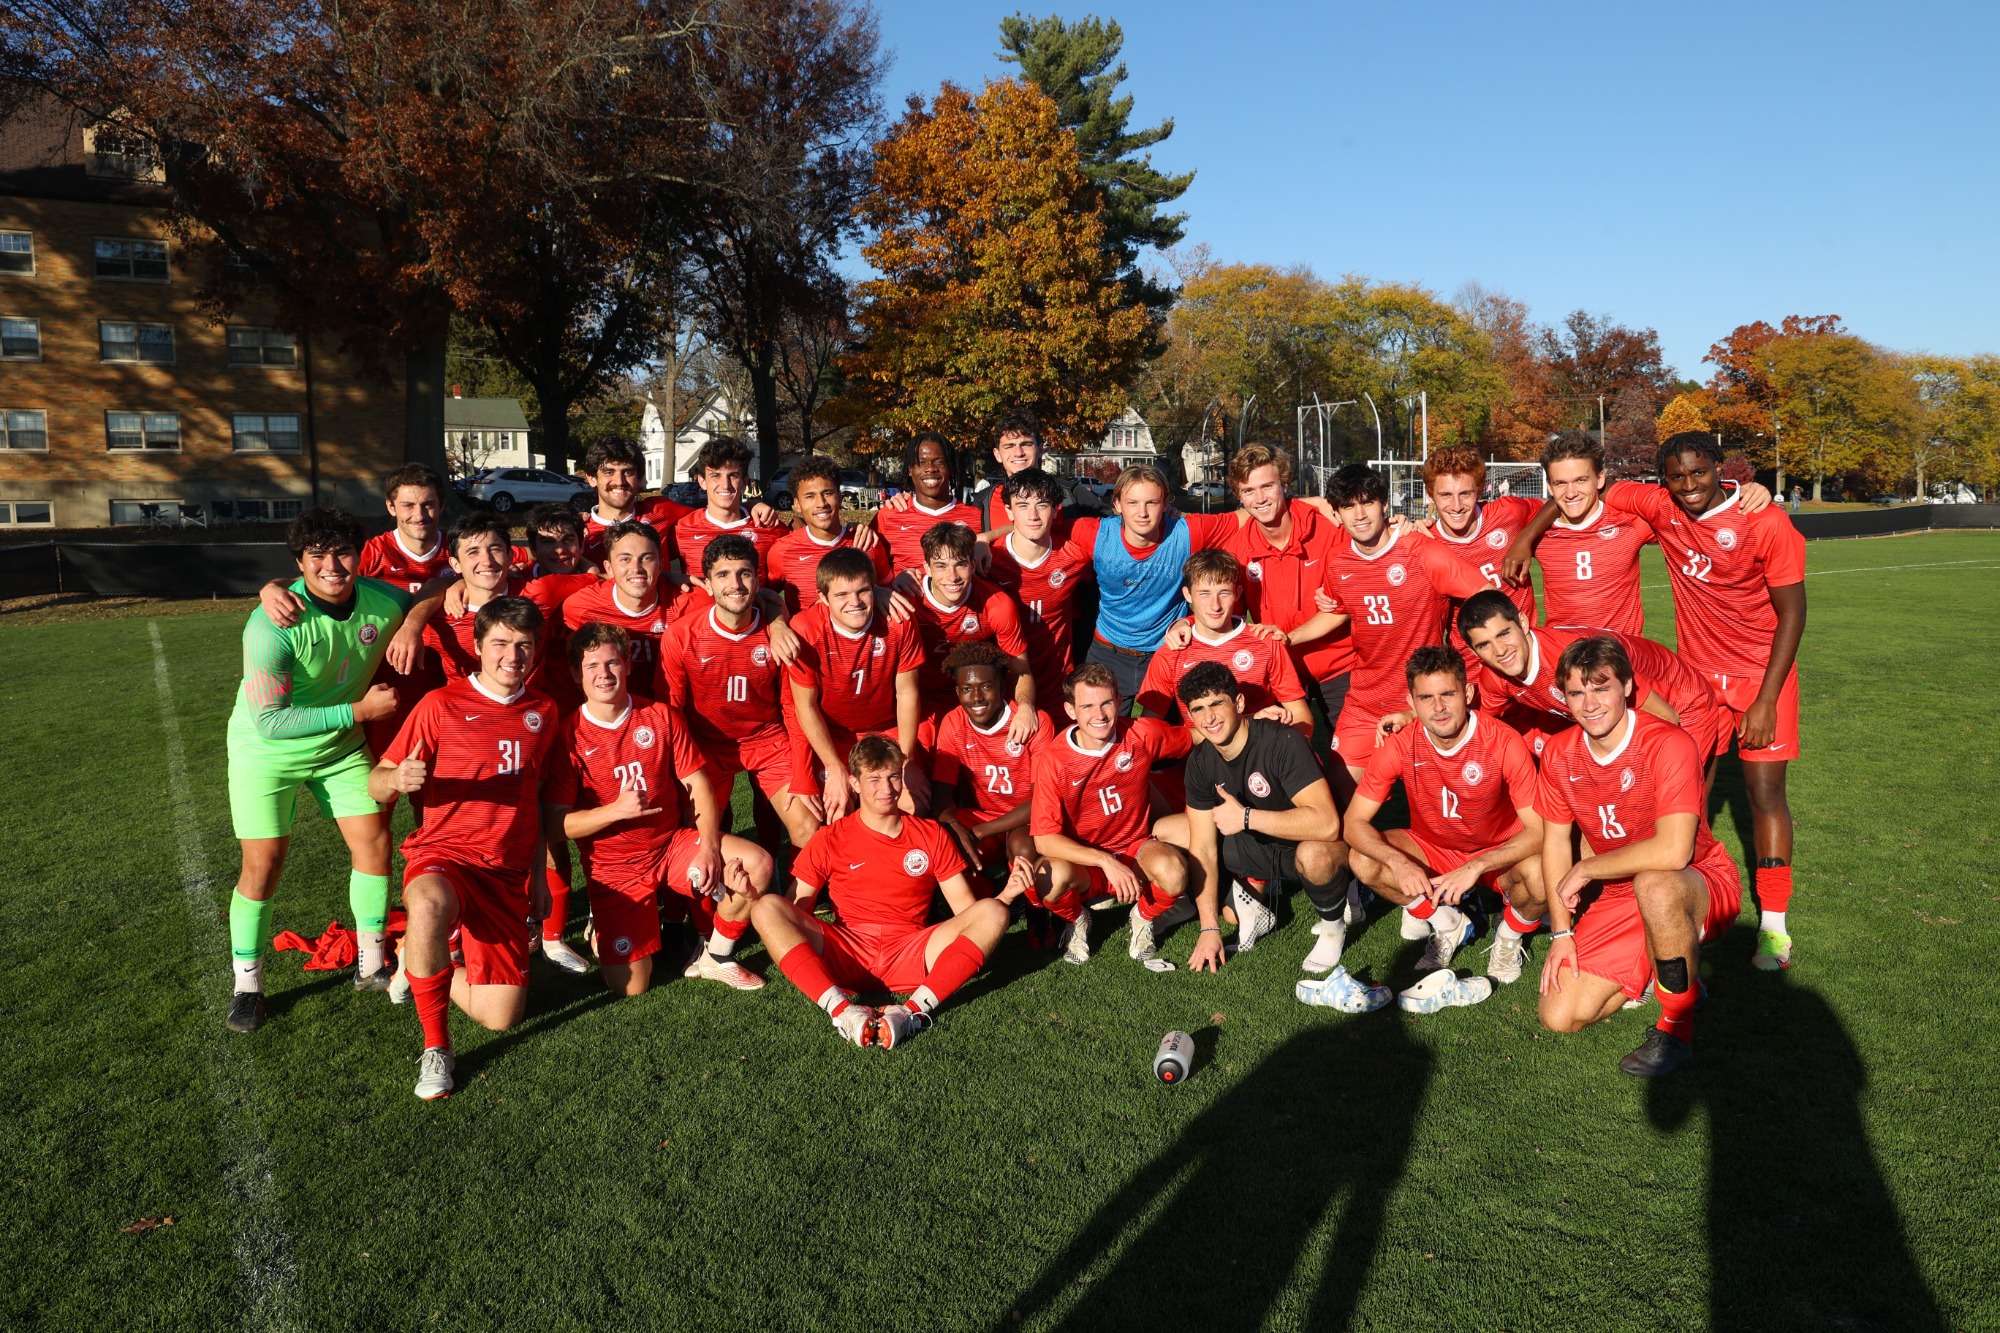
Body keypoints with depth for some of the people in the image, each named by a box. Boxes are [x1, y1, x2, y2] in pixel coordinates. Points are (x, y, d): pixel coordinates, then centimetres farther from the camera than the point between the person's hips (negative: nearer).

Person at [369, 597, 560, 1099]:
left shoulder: (543, 711, 8)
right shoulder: (441, 705, -3)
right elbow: (375, 783, -2)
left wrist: (539, 877, 14)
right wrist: (398, 780, -27)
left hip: (507, 873, 4)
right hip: (443, 855, -3)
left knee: (501, 1017, -3)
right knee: (429, 907, -42)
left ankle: (421, 963, 28)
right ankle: (435, 1047, -18)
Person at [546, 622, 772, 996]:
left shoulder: (661, 716, -1)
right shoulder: (568, 737, -9)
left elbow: (699, 786, -2)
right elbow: (554, 827, -11)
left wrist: (709, 848, -16)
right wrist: (617, 810, -24)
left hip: (673, 843, 3)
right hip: (615, 866, -2)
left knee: (757, 864, -23)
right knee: (629, 988, -8)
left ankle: (716, 957, 0)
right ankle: (606, 926, 27)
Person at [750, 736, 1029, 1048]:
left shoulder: (931, 836, 14)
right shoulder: (830, 840, 11)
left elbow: (965, 908, 10)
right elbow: (796, 909, 8)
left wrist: (1006, 895, -10)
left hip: (909, 956, 1)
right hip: (846, 957, 0)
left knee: (992, 913, -22)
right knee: (767, 908, -23)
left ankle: (913, 1011, -35)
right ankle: (840, 1010, -38)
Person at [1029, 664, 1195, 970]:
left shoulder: (1143, 734, -13)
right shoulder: (1054, 758, -19)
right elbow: (1044, 839, -20)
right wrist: (1106, 862, -29)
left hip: (1136, 850, 1)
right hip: (1081, 861, -1)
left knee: (1173, 869, -33)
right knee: (1050, 877, -35)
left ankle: (1144, 919, 4)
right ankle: (1076, 920, 3)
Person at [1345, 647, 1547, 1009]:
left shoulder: (1505, 743, -25)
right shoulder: (1399, 748, -20)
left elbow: (1539, 830, -26)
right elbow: (1354, 822, -18)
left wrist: (1476, 867, -39)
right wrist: (1398, 861, -37)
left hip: (1499, 854, -2)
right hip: (1433, 850, 2)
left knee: (1538, 874, -35)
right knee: (1364, 862, -24)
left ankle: (1511, 935, 2)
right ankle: (1448, 925, 3)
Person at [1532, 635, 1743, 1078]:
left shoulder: (1668, 745, -24)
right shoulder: (1560, 755, -5)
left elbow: (1673, 851, -35)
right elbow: (1555, 842, 5)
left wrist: (1586, 869, -22)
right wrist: (1561, 932, -2)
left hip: (1701, 885, -5)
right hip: (1616, 899, 5)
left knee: (1653, 885, -43)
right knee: (1560, 1016, -9)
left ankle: (1677, 1029, -18)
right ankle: (1653, 968, 19)